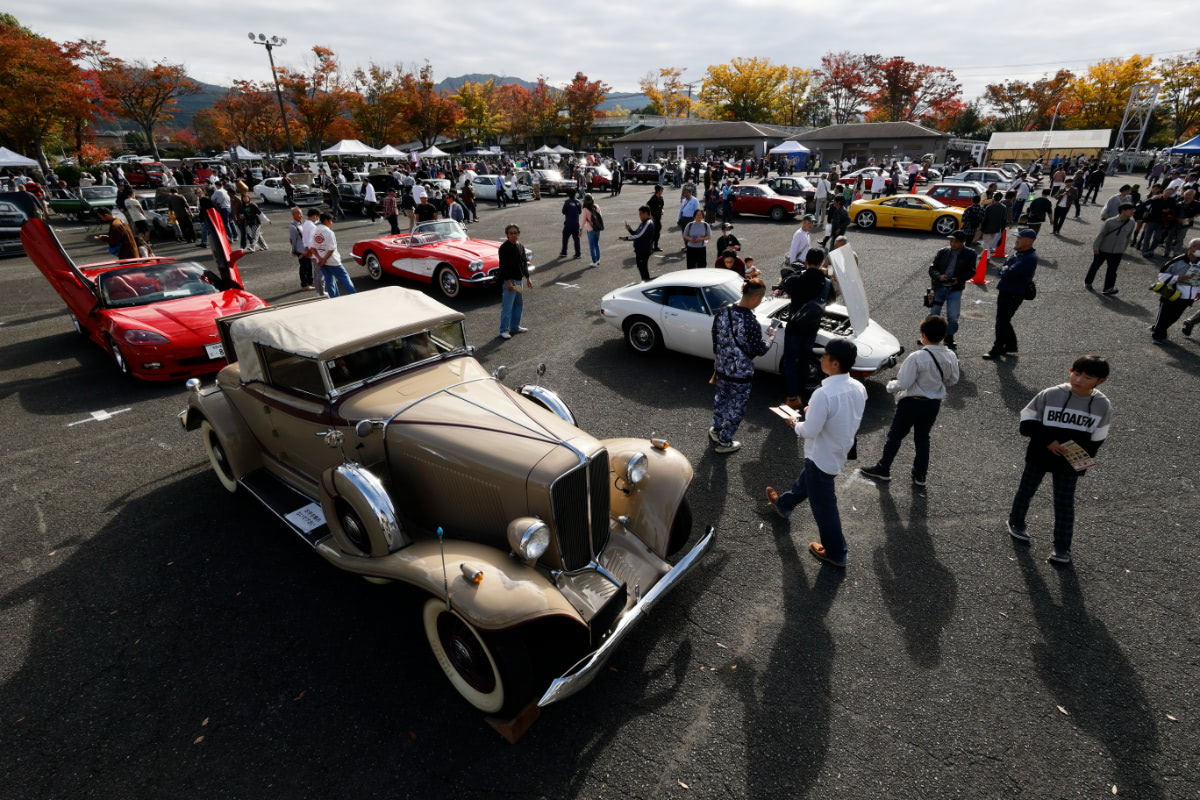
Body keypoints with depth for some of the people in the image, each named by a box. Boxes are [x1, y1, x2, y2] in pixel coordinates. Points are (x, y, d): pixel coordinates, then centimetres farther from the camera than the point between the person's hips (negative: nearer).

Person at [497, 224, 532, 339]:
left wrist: (527, 278, 17)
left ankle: (515, 326, 27)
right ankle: (504, 330, 1)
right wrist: (508, 281, -21)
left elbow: (524, 263, 18)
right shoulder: (504, 248, -12)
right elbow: (503, 266, -16)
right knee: (507, 306, -6)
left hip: (519, 279, 8)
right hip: (509, 280, -8)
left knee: (519, 304, 15)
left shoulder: (520, 246, 11)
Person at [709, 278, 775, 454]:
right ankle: (724, 442, 27)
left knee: (720, 398, 27)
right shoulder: (751, 322, -27)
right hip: (741, 373, -6)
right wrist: (771, 338, 5)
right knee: (736, 408, 13)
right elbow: (760, 350, -15)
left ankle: (716, 430, 47)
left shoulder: (722, 312, -8)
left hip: (721, 368, 6)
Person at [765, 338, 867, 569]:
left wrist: (795, 423, -7)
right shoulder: (859, 388, -8)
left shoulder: (824, 394, -34)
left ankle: (836, 553, 28)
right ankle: (783, 504, 57)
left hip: (822, 456, -8)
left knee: (823, 505, 11)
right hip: (840, 451, 8)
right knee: (805, 480, 32)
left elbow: (809, 432, -27)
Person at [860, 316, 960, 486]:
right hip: (934, 404, 5)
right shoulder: (951, 357, -7)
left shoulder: (917, 357, -25)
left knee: (895, 435, 10)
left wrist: (890, 386, -4)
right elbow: (952, 380, 8)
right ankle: (920, 474, 28)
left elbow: (903, 383, -23)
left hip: (911, 402, -5)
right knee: (923, 437, 20)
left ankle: (882, 469, 20)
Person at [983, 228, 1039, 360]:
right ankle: (1011, 347, 30)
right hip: (1005, 291, 10)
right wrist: (1005, 272, -9)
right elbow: (1005, 267, 12)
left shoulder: (1029, 258, -21)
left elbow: (1010, 273, -28)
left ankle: (997, 349, 8)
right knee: (1004, 320, 17)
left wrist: (1004, 271, -7)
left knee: (1002, 321, -2)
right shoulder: (1019, 253, 10)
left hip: (1013, 294, -10)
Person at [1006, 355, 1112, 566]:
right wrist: (1047, 440, -22)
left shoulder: (1103, 406, -9)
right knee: (1026, 491, 17)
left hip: (1069, 462, 1)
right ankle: (1016, 522, 41)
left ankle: (1062, 547, 21)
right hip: (1039, 456, -1)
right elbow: (1027, 421, -12)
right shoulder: (1050, 395, -18)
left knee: (1065, 504, 9)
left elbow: (1097, 438, 2)